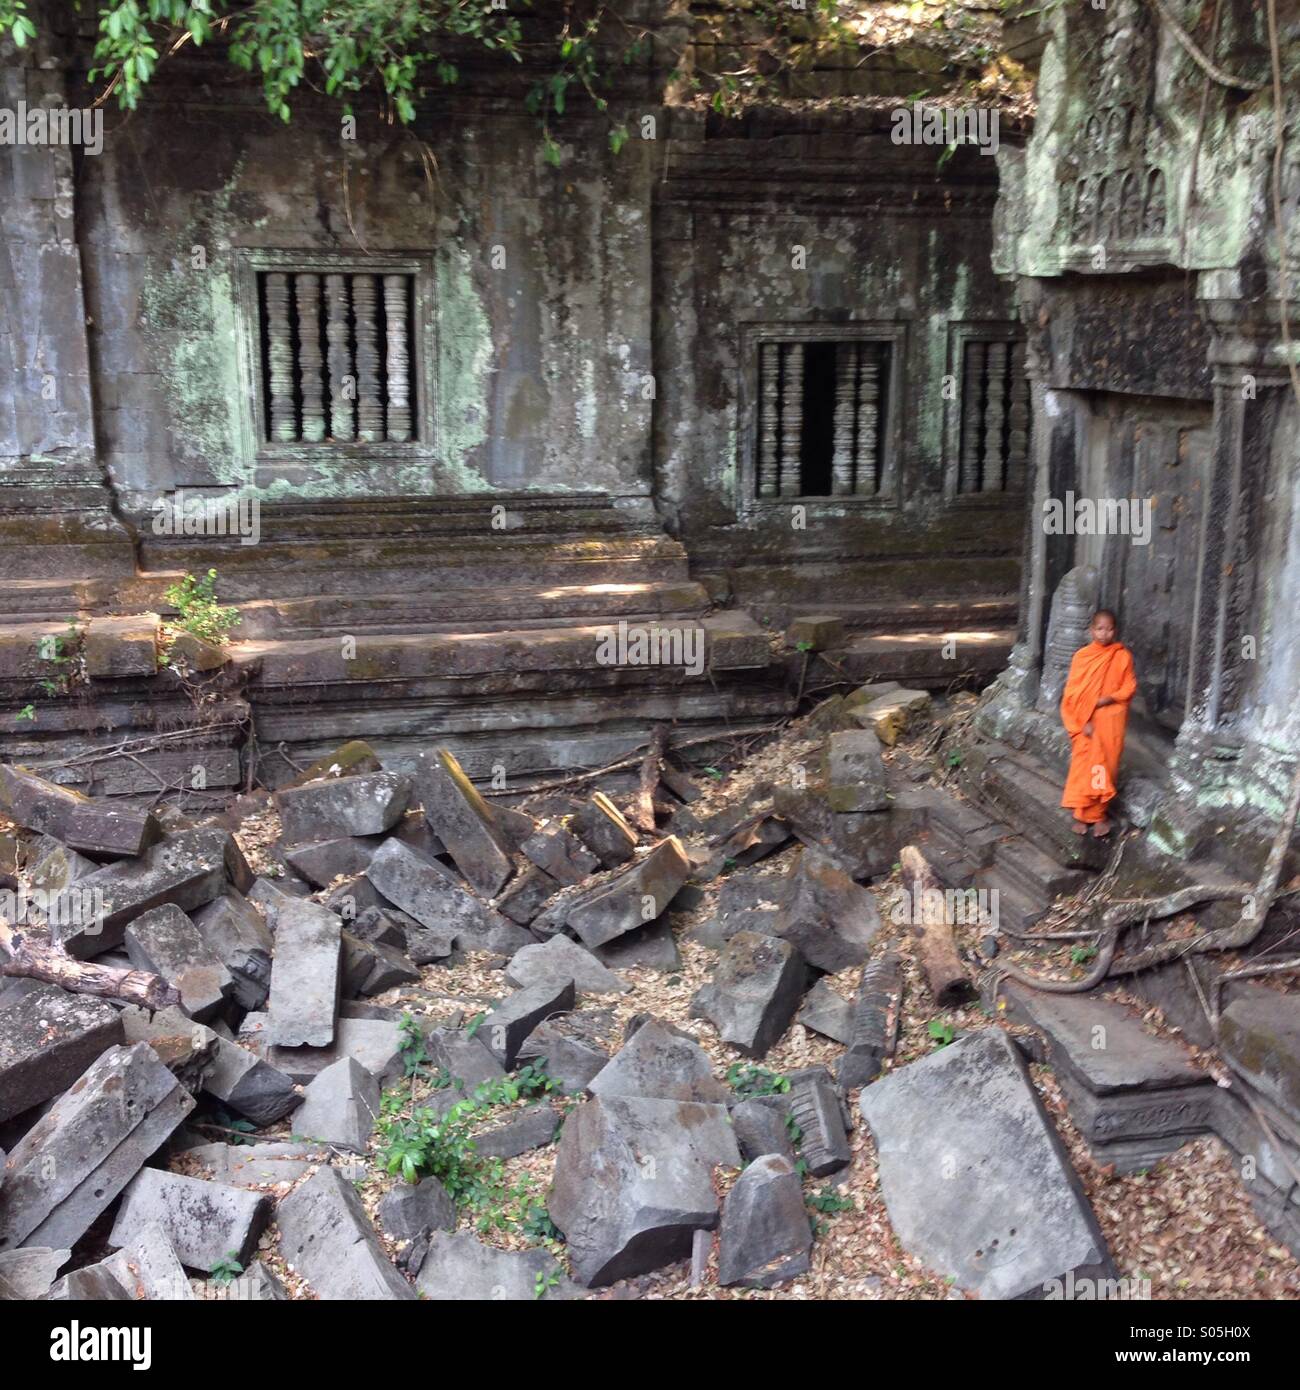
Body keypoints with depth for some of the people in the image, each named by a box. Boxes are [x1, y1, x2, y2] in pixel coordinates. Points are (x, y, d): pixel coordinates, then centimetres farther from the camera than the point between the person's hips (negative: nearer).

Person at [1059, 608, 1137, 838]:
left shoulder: (1123, 656, -2)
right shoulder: (1081, 656, -4)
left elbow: (1130, 686, 2)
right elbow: (1072, 692, -5)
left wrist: (1110, 698, -17)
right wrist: (1082, 722, -12)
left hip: (1111, 720, 0)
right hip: (1085, 721, 0)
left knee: (1105, 765, 4)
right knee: (1083, 765, 3)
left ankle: (1100, 814, 16)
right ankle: (1082, 813, 14)